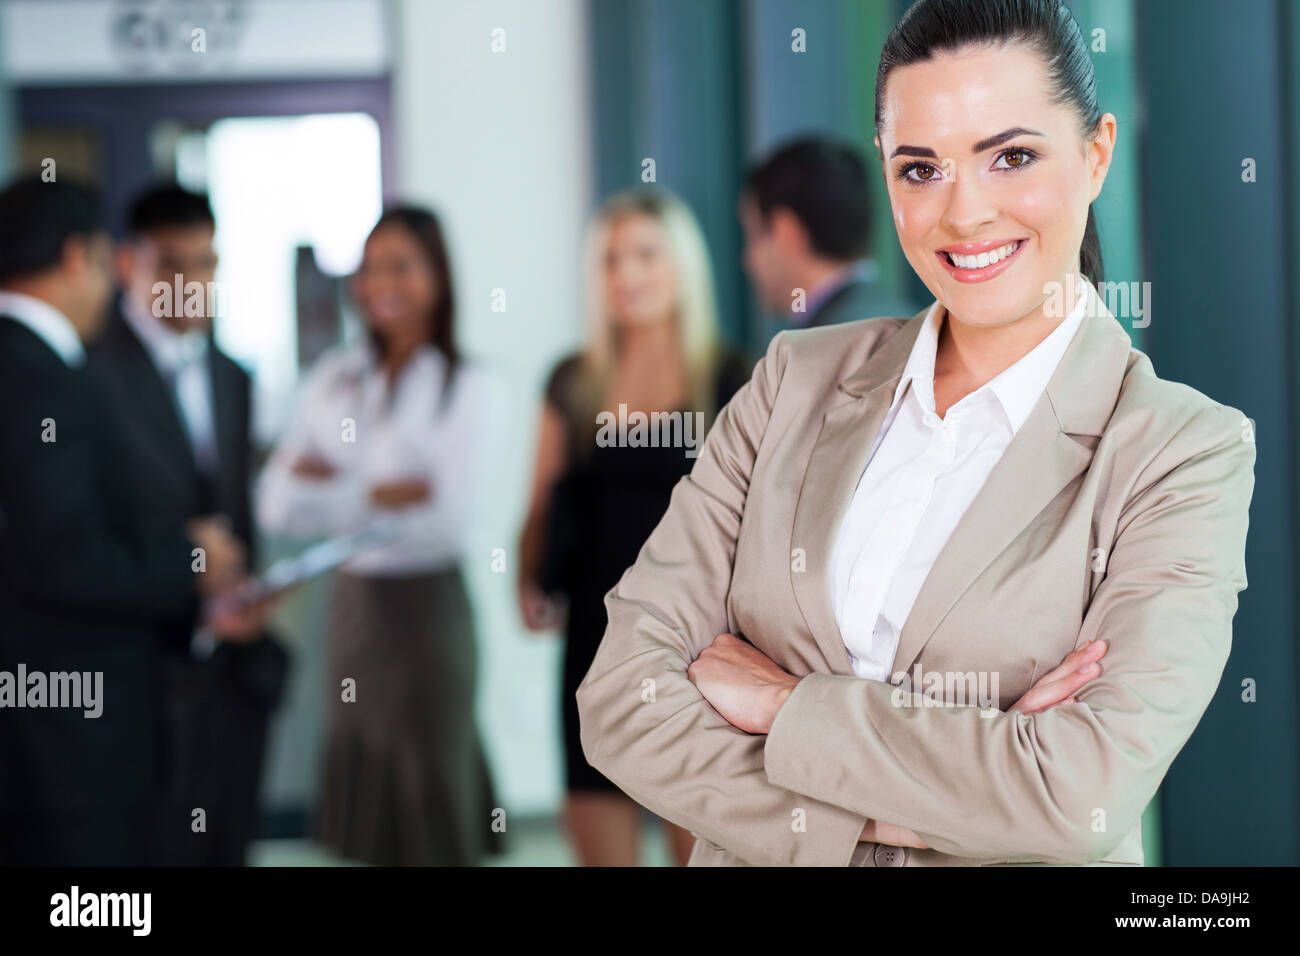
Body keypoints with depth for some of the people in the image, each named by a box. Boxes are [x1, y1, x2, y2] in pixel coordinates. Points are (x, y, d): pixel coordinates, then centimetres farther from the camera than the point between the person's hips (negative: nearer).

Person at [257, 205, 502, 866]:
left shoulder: (463, 384, -3)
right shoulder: (333, 377, 7)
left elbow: (446, 517, -13)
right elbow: (277, 504, 0)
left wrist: (332, 489, -6)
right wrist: (379, 495, -11)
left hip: (428, 606, -4)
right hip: (353, 605, 4)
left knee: (436, 815, 1)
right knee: (368, 821, 8)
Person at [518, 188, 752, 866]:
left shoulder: (731, 380, 0)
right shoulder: (573, 384, 10)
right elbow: (544, 508, 16)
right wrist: (531, 583, -1)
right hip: (599, 640, 3)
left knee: (703, 846, -1)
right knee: (600, 849, 6)